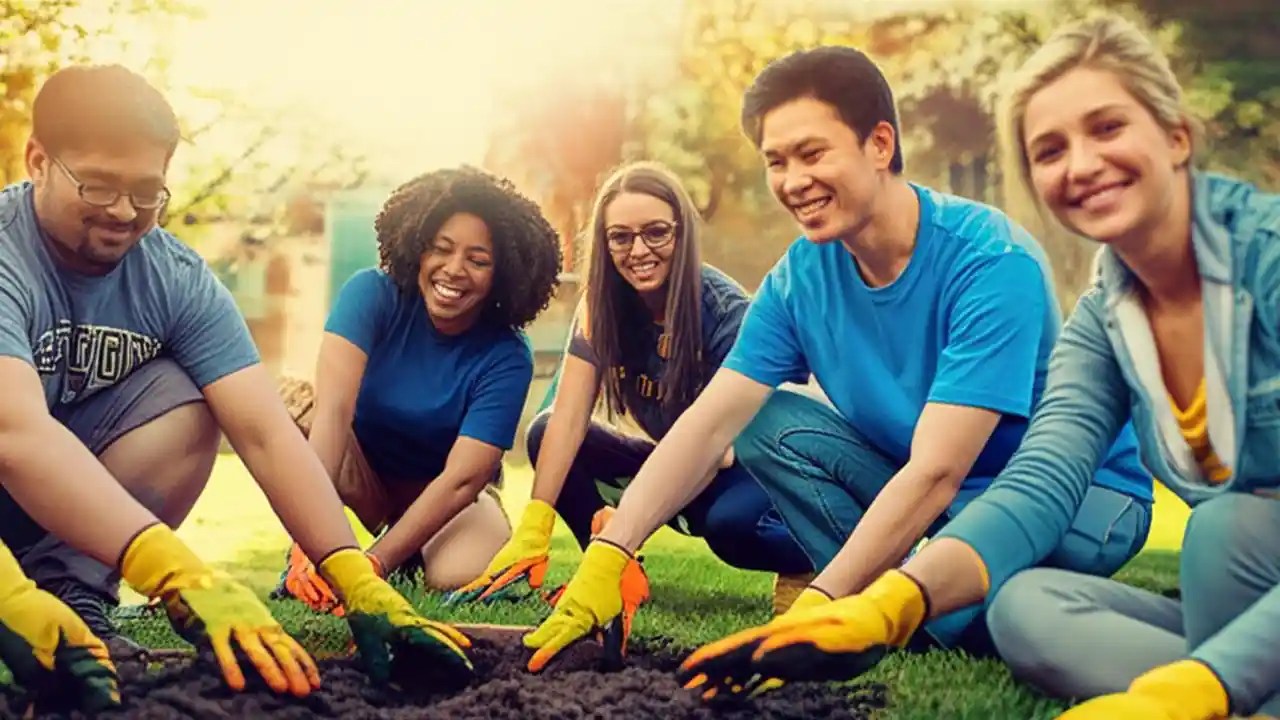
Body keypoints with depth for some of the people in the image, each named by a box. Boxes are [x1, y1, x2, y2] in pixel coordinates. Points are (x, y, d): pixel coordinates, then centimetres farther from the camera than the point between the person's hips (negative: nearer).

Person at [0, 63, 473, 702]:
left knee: (184, 405, -19)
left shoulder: (178, 280, -12)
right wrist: (183, 578, -55)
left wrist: (359, 584, -34)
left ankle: (65, 588, -15)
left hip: (61, 511, 5)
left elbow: (264, 432, -20)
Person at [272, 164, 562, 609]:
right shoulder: (372, 294, -21)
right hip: (361, 481, 0)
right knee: (293, 399, -29)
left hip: (444, 497, 0)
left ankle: (398, 553, 3)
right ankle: (305, 559, -13)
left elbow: (461, 478, -27)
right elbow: (334, 409, -34)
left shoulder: (506, 358, -22)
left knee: (463, 574, -33)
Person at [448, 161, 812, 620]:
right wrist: (533, 530, -33)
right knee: (544, 433, -15)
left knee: (731, 522, -38)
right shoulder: (603, 304, -10)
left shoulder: (723, 309, -22)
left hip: (738, 471, -4)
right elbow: (568, 416, -19)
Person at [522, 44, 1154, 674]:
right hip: (933, 496, 6)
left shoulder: (994, 262, -26)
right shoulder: (801, 276, -8)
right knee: (765, 423, -12)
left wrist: (813, 611, -38)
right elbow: (709, 424, -14)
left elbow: (935, 471, -33)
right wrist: (606, 556, -26)